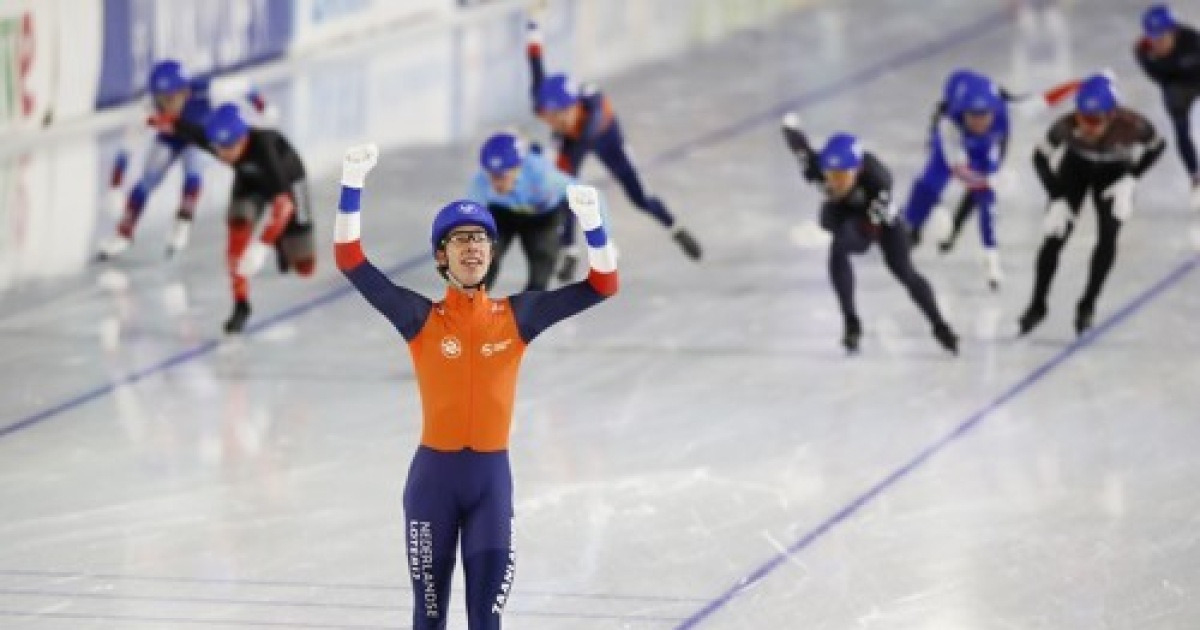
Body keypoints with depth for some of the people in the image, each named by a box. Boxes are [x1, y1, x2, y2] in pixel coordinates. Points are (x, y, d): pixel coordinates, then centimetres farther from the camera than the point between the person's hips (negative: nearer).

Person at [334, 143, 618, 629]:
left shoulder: (516, 317, 1)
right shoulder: (420, 318, -5)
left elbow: (602, 285, -3)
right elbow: (350, 261, -12)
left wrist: (591, 222, -19)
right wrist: (352, 185, -21)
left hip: (492, 476, 1)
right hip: (434, 474, -1)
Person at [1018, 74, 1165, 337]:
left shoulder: (1132, 125, -39)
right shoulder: (1066, 126, -39)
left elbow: (1157, 147, -15)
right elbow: (1041, 158, -20)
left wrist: (1130, 180, -23)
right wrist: (1058, 200, -25)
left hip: (1114, 172, 0)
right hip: (1076, 167, 0)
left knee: (1108, 234, -10)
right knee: (1055, 235, -4)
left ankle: (1088, 305, 10)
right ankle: (1037, 305, 14)